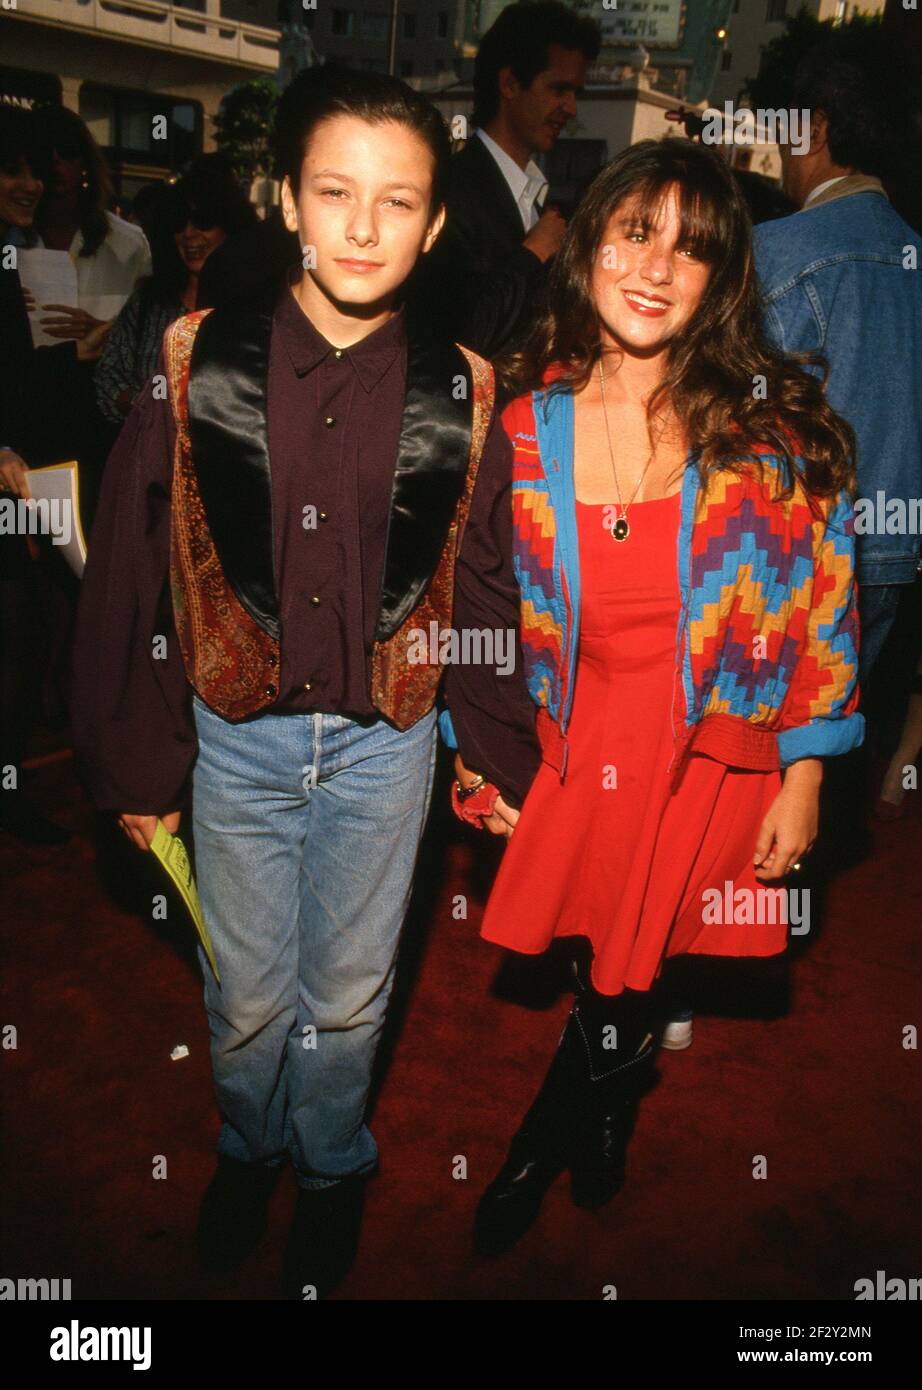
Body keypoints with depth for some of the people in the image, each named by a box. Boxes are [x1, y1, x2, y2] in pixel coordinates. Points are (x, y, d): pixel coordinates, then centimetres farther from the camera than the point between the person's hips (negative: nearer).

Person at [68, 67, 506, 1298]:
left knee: (349, 994, 17)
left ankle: (331, 1164, 47)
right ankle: (246, 1148, 49)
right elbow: (131, 572, -4)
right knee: (246, 993, 16)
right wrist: (139, 764, -1)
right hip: (237, 732, 0)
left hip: (385, 739, 0)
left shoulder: (461, 392, -7)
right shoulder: (199, 363, -8)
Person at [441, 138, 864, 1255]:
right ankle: (606, 1128, 47)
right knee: (604, 979, 10)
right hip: (576, 747, 1)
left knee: (619, 988, 6)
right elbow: (482, 604, 5)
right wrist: (490, 764, 4)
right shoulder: (522, 422, -2)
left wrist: (803, 779, -3)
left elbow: (822, 605, -3)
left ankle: (538, 1158, 40)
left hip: (719, 756, -1)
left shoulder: (771, 426, -8)